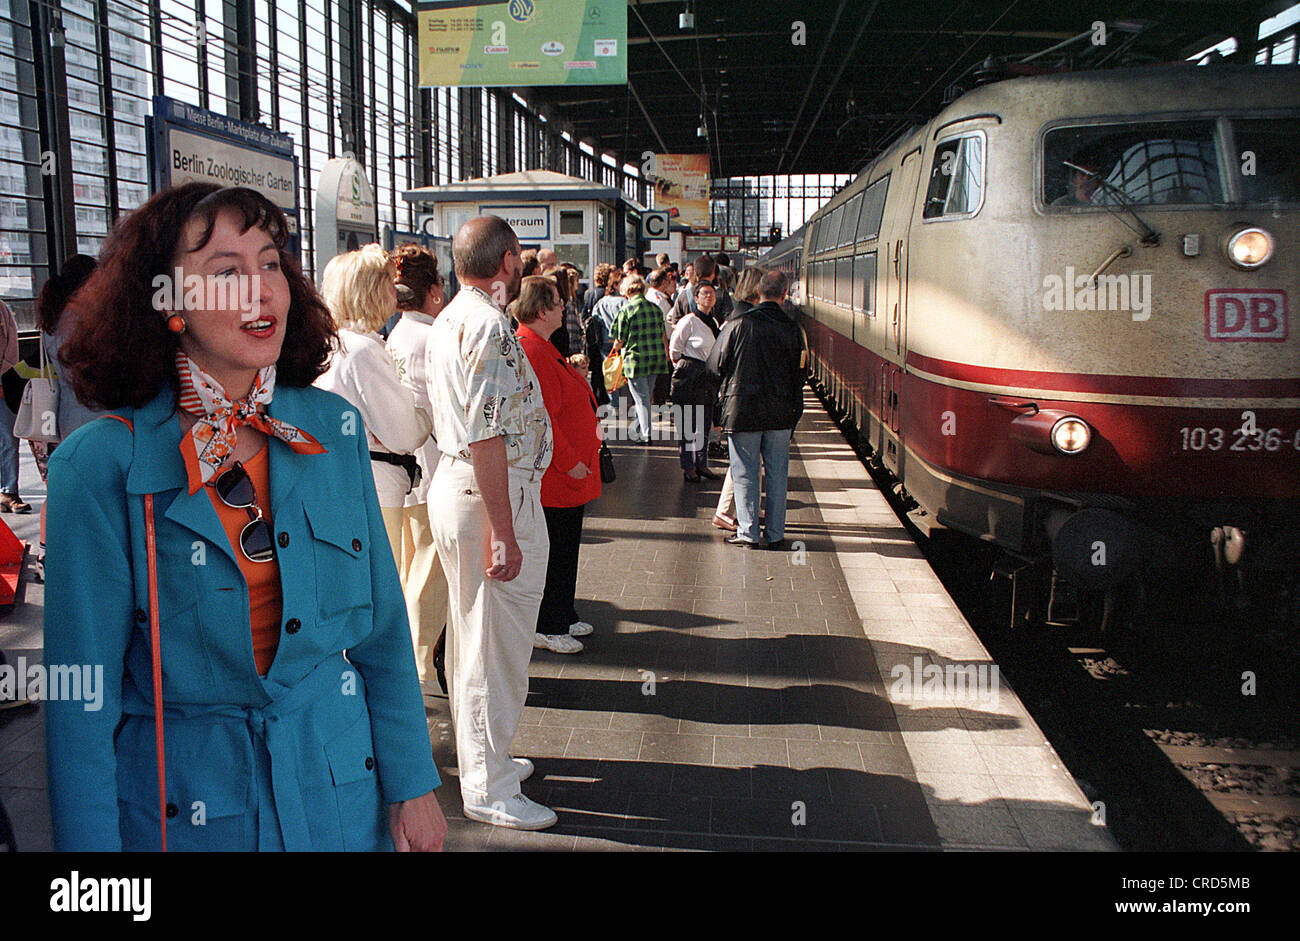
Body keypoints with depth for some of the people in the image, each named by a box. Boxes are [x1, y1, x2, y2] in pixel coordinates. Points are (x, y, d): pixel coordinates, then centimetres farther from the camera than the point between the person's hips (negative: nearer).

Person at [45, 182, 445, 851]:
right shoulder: (99, 465, -14)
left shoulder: (334, 429, -4)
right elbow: (80, 697, -9)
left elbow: (383, 628, 1)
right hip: (183, 813, -2)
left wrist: (412, 785, 2)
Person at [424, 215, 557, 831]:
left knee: (473, 637, 19)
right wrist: (502, 534, -24)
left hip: (453, 486, 10)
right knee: (496, 647, 0)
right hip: (495, 500, -10)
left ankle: (482, 758, 35)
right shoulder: (489, 327, -19)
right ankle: (489, 790, 13)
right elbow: (487, 440, -24)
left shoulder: (447, 322, 13)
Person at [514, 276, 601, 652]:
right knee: (553, 549, 0)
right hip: (555, 475, -11)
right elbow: (540, 417, -25)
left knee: (565, 547, 19)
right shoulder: (531, 351, -20)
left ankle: (563, 617, 31)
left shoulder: (543, 349, 16)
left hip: (566, 470, 11)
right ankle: (546, 628, 12)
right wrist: (569, 462, -22)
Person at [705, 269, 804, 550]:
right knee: (777, 474, 11)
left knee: (745, 473, 7)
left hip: (742, 410, -2)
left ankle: (748, 532, 10)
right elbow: (798, 376, 3)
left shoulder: (738, 325, -8)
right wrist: (795, 412, 13)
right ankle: (775, 534, 16)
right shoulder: (791, 329, -2)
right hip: (780, 413, 2)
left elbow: (716, 366, -2)